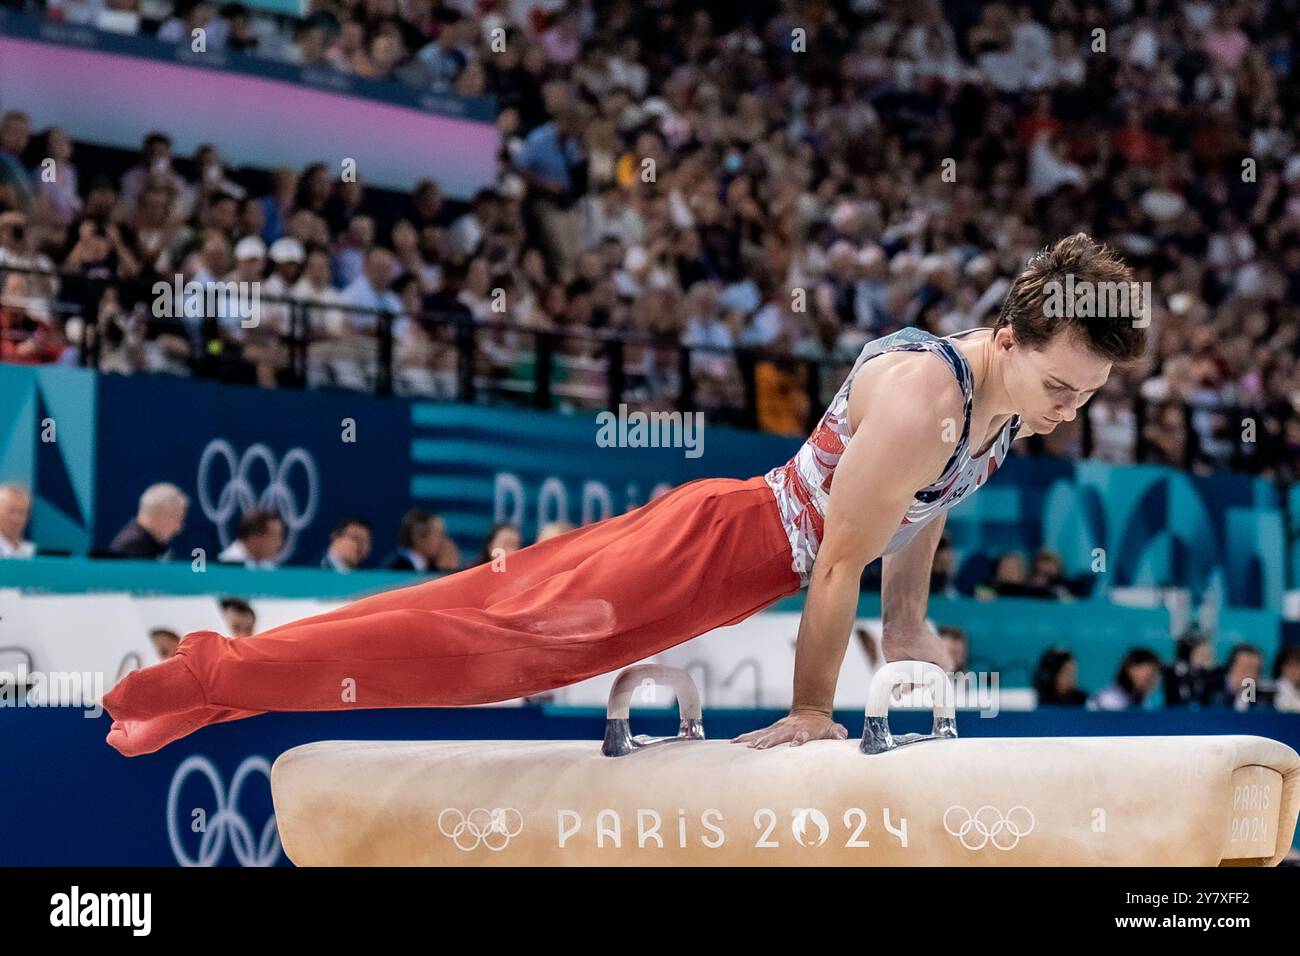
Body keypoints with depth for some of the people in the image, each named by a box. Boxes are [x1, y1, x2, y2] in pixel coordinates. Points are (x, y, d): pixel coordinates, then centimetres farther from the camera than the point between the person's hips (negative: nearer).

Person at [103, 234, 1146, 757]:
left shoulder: (1009, 392, 3)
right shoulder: (919, 400, -27)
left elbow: (924, 506, 20)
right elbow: (840, 563, -24)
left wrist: (906, 628, 23)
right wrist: (809, 714, -16)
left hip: (747, 528, 8)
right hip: (724, 543, -8)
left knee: (507, 608, 8)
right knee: (504, 635, -14)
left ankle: (229, 674, 11)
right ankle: (220, 674, -14)